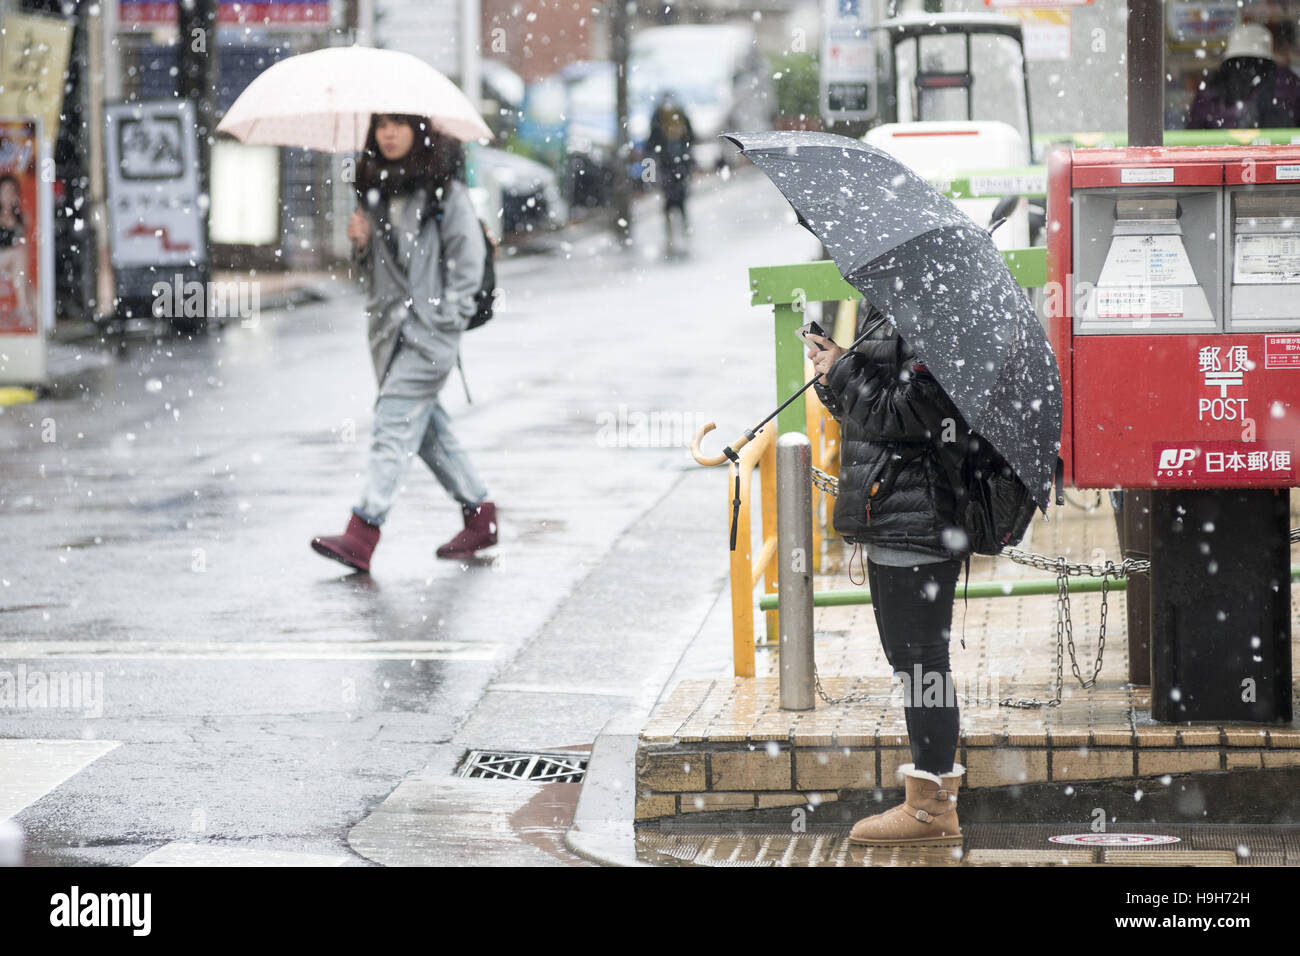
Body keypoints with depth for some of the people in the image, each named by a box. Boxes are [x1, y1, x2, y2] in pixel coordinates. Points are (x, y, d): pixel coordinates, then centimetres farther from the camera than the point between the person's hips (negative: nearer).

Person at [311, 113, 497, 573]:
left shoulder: (444, 187, -6)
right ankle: (480, 513, 25)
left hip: (430, 327, -7)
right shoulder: (374, 187, 12)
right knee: (425, 424, 11)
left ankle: (362, 535, -19)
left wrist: (447, 315, -12)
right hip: (389, 321, 7)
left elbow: (468, 254, -7)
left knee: (394, 422, -13)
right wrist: (361, 243, -3)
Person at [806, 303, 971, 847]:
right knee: (908, 657, 16)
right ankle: (935, 799, 24)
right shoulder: (880, 312, 15)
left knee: (919, 659, -5)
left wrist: (840, 372, -11)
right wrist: (833, 380, 1)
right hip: (887, 520, 11)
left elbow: (901, 413, -22)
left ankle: (931, 808, 1)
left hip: (916, 519, -11)